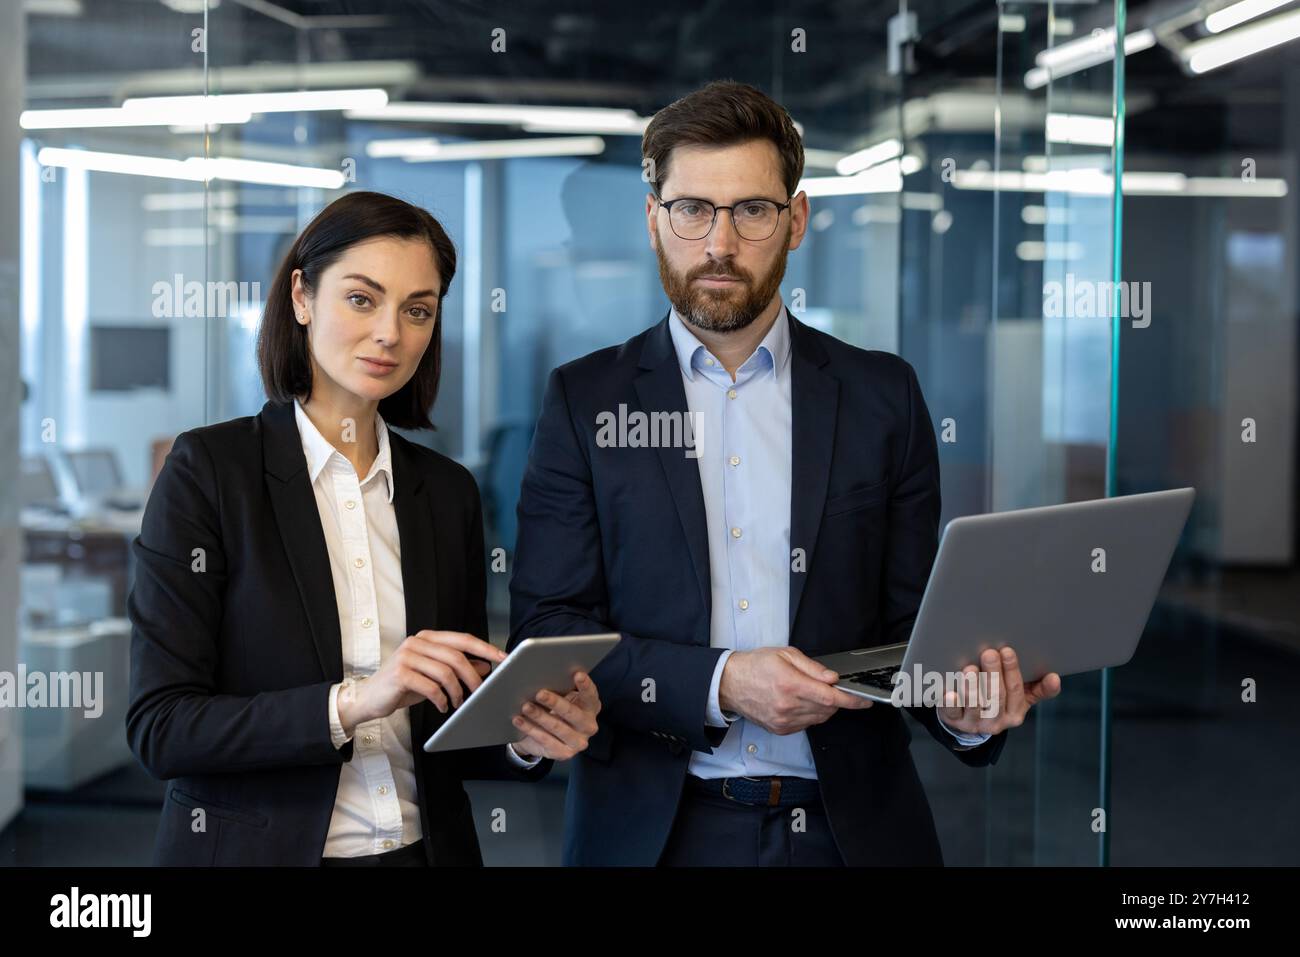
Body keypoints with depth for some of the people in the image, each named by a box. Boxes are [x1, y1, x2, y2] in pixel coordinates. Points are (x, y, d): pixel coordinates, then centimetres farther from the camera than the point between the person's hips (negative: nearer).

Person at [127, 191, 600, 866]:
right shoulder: (209, 468, -9)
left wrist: (524, 737, -12)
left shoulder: (447, 492, 4)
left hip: (425, 847, 4)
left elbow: (449, 731, 9)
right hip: (253, 849, -4)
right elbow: (159, 727, -15)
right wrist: (352, 701, -26)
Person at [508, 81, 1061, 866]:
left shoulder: (883, 396, 3)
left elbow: (909, 624, 5)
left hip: (848, 824, 1)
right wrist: (720, 683, -18)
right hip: (656, 829, -1)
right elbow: (546, 633, -5)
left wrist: (961, 703, -16)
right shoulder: (585, 399, 1)